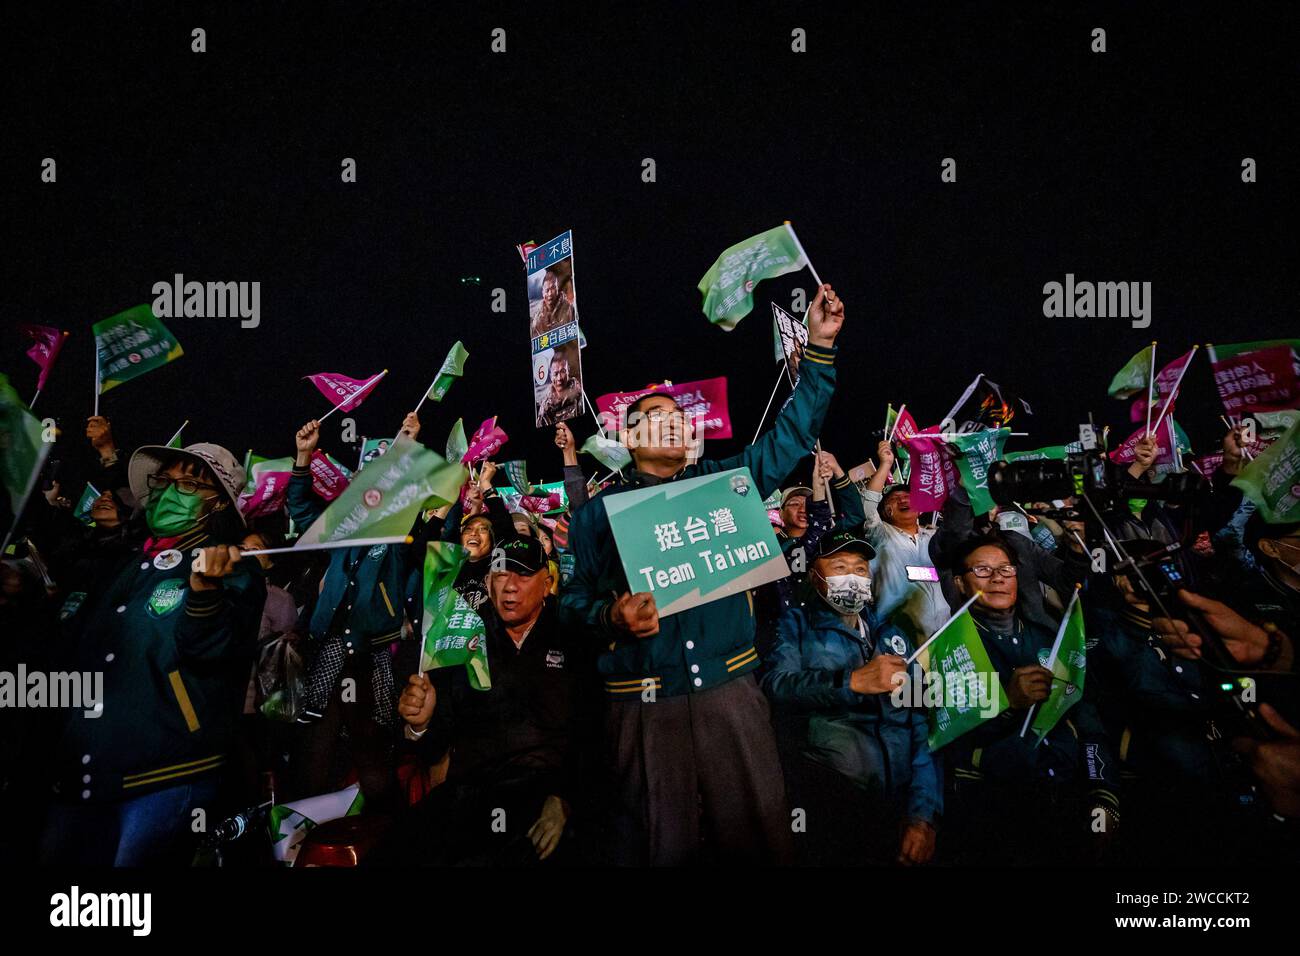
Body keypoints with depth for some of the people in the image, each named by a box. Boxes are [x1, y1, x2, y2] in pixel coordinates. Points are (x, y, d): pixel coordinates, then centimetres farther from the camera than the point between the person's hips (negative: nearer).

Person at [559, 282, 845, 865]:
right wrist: (611, 615, -16)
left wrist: (819, 346, 4)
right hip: (643, 704, -1)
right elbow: (573, 599, 6)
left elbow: (792, 435, 11)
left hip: (731, 690, 2)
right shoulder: (599, 512, 7)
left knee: (756, 834, 6)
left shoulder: (723, 483, 12)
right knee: (662, 846, 5)